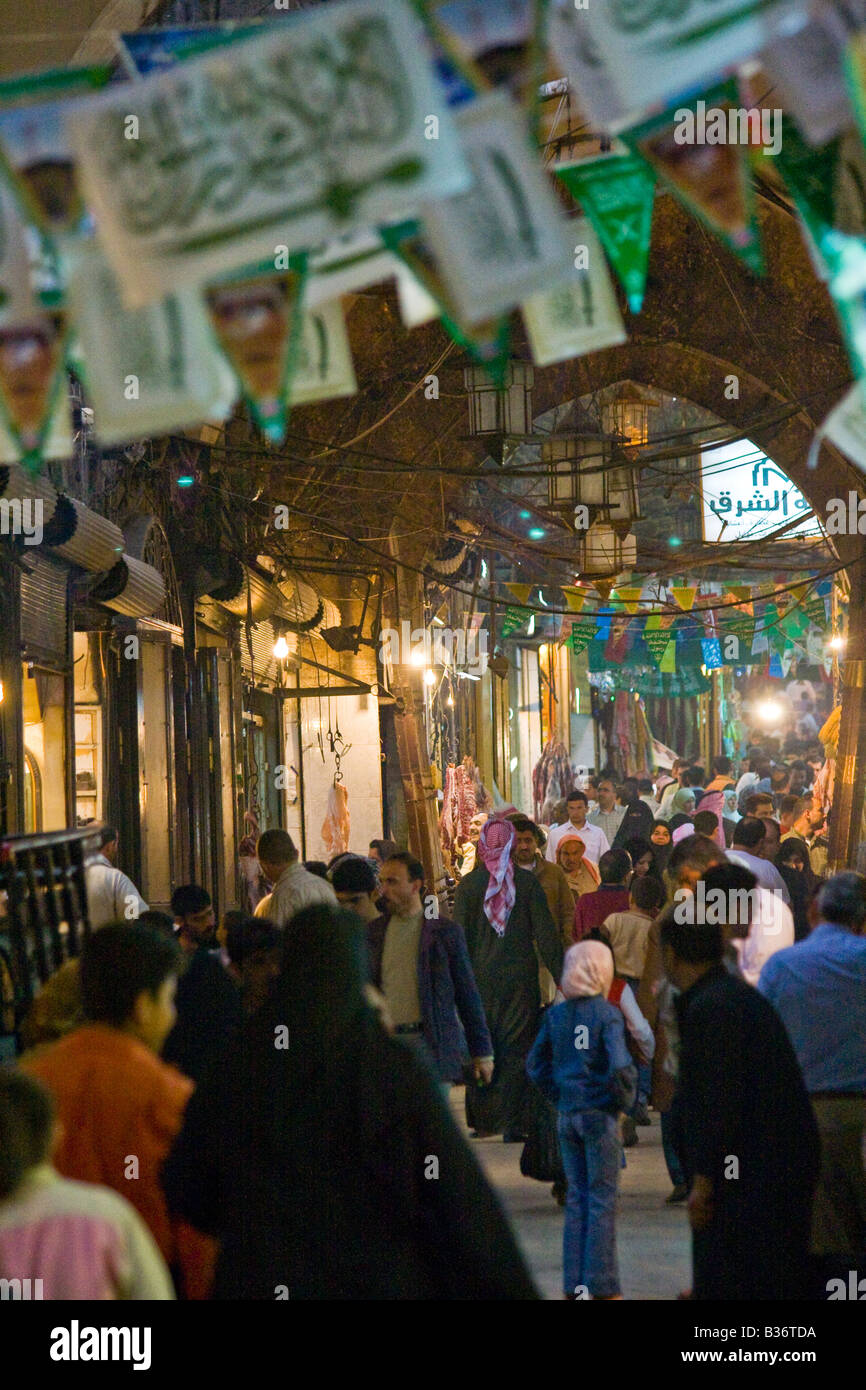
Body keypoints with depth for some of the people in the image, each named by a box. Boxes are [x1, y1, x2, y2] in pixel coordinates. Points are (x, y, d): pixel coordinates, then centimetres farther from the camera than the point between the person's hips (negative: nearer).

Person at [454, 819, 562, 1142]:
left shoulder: (468, 884, -4)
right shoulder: (528, 882, -5)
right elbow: (546, 933, -5)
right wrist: (560, 975, 0)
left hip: (481, 979, 1)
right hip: (521, 979, -1)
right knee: (517, 1050, 3)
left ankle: (482, 1119, 15)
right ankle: (512, 1123, -1)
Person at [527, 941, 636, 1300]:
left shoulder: (556, 1014, 4)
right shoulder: (607, 1015, -13)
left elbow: (536, 1064, 9)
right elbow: (620, 1066, -23)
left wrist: (559, 1097, 14)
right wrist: (624, 1099, -7)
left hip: (567, 1117, 5)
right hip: (599, 1116, -5)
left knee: (576, 1197, 13)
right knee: (602, 1200, 2)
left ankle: (574, 1283, 15)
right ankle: (601, 1284, 4)